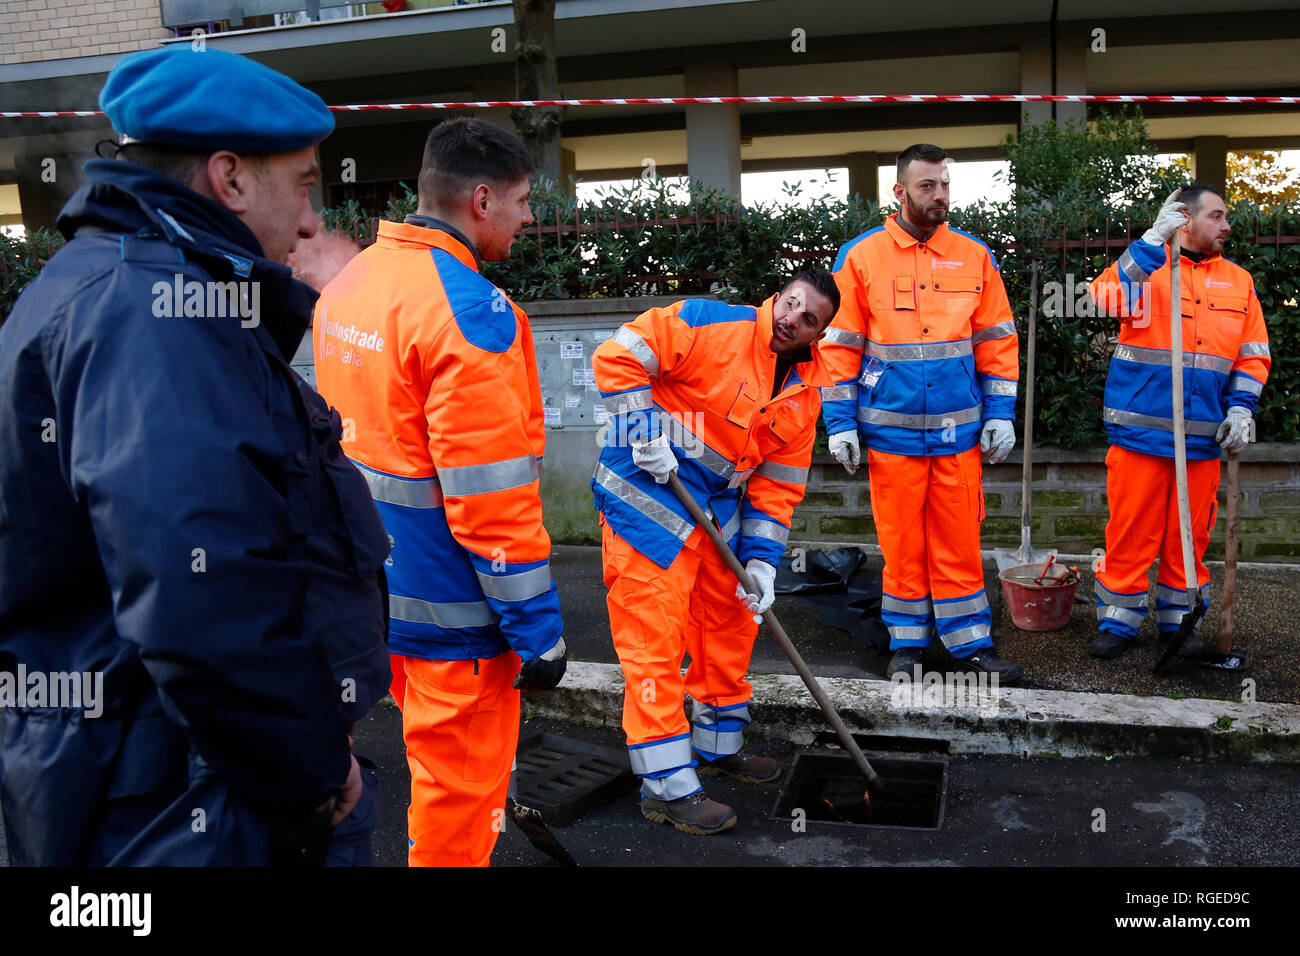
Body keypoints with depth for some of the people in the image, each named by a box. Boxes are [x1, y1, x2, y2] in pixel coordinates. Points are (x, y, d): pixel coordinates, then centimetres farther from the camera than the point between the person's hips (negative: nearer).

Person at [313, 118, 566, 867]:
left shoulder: (349, 284, 7)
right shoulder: (470, 311, -21)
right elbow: (490, 496, -24)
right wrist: (537, 628, -16)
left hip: (374, 581, 9)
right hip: (449, 605, -9)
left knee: (437, 745, 25)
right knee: (463, 774, 8)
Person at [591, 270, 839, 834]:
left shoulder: (804, 395, 6)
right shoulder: (712, 326, -14)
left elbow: (778, 486, 7)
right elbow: (617, 357, -17)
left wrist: (760, 560, -1)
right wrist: (643, 430, -23)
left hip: (718, 508, 8)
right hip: (646, 497, -8)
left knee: (730, 624, 18)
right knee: (656, 635, -6)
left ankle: (718, 746, 39)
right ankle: (666, 787, 3)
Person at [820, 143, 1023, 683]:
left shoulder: (974, 257, 8)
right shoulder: (860, 257, 0)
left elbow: (996, 342, 10)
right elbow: (839, 346, 0)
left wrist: (1000, 414, 3)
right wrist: (840, 424, -4)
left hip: (959, 430, 2)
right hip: (891, 428, -1)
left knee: (958, 539, 7)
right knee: (901, 541, 7)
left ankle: (970, 644, 18)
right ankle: (908, 643, 22)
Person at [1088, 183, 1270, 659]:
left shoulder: (1238, 281, 14)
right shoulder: (1146, 263, 2)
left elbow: (1253, 355, 15)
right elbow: (1107, 297, -20)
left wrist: (1240, 407, 0)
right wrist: (1154, 239, -22)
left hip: (1202, 437, 4)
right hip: (1140, 430, -4)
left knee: (1189, 534, 10)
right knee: (1131, 530, 0)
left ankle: (1178, 620, 24)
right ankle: (1118, 621, 13)